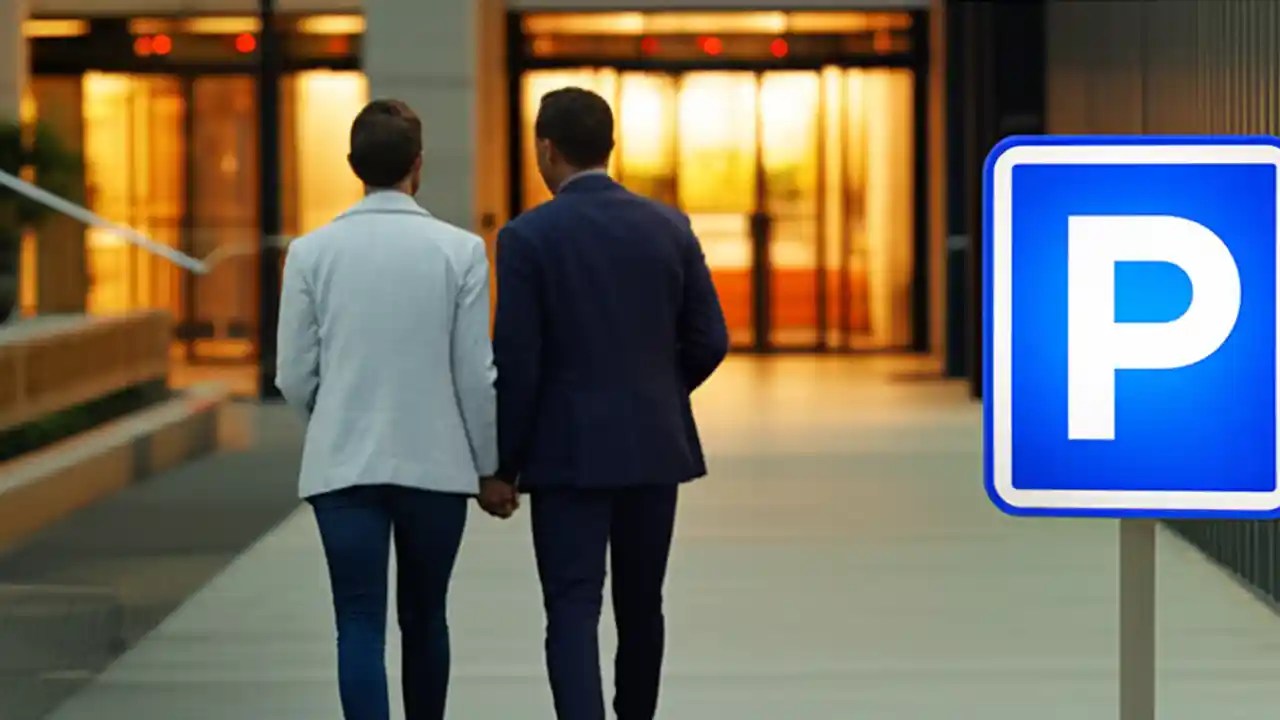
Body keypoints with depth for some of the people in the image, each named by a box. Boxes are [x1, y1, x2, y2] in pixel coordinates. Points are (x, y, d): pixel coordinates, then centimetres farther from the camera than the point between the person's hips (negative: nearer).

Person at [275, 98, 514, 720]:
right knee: (424, 617, 16)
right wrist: (491, 464, 8)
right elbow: (477, 374, -5)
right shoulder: (459, 250, -6)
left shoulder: (312, 252, -3)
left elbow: (294, 376, 2)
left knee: (360, 624, -1)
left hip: (343, 465, 0)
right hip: (436, 464, 0)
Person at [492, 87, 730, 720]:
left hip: (569, 451, -4)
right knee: (640, 607, 17)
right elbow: (709, 341, 4)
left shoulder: (528, 236, -9)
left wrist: (503, 464, 0)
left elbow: (516, 362, -10)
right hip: (655, 446, 4)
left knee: (573, 612, -5)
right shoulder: (669, 227, 3)